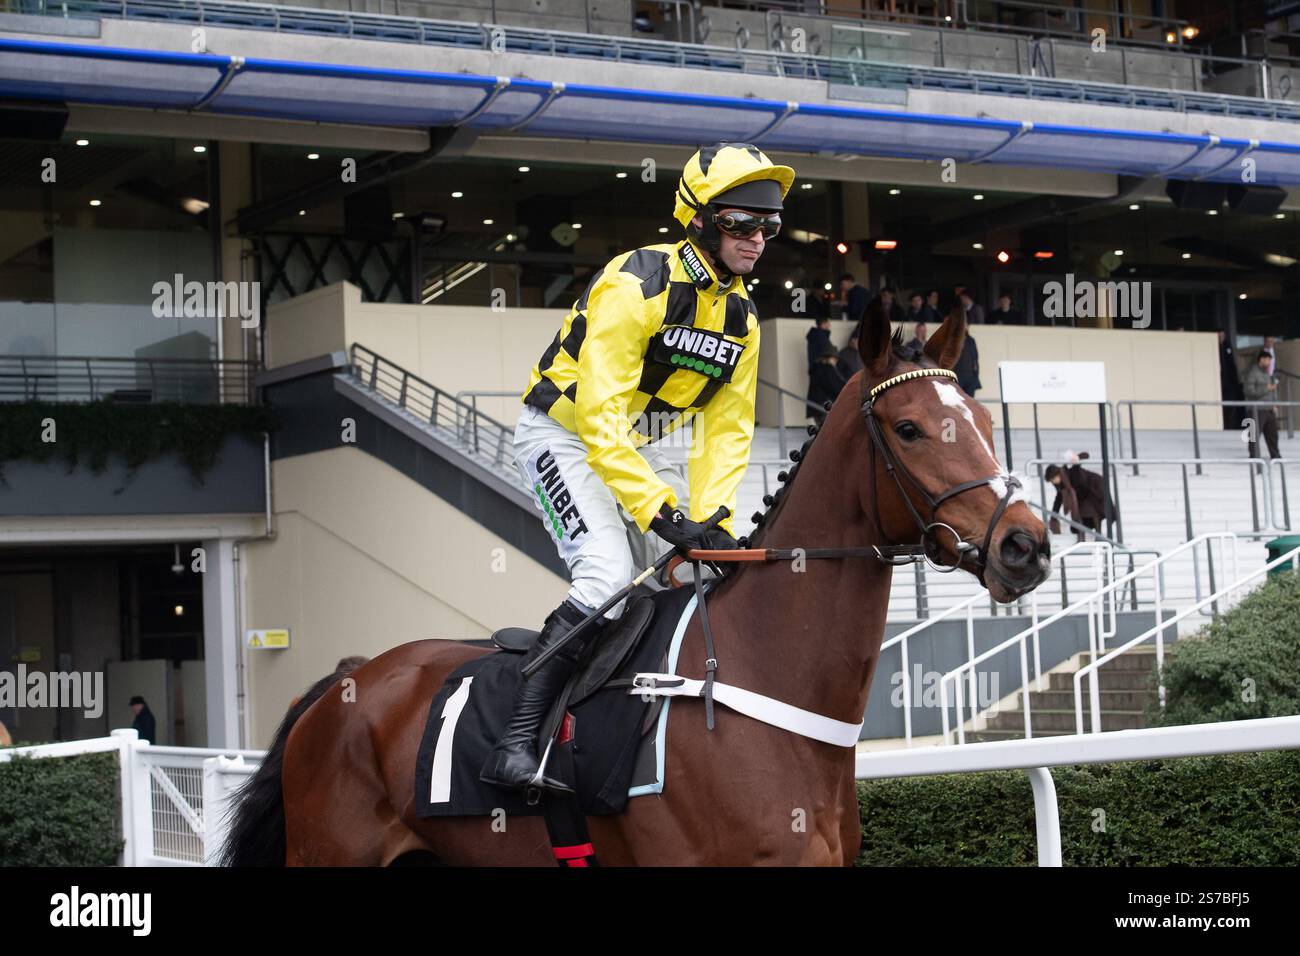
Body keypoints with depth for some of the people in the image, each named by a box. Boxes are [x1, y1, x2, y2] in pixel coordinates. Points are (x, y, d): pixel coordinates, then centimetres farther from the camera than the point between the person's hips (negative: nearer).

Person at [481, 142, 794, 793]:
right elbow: (599, 415, -31)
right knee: (609, 575, -27)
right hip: (562, 434, -8)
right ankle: (513, 747, -29)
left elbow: (728, 429, -1)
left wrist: (709, 517, -19)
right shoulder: (635, 284, -25)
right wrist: (663, 512, -37)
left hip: (635, 444, 8)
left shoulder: (740, 317, 0)